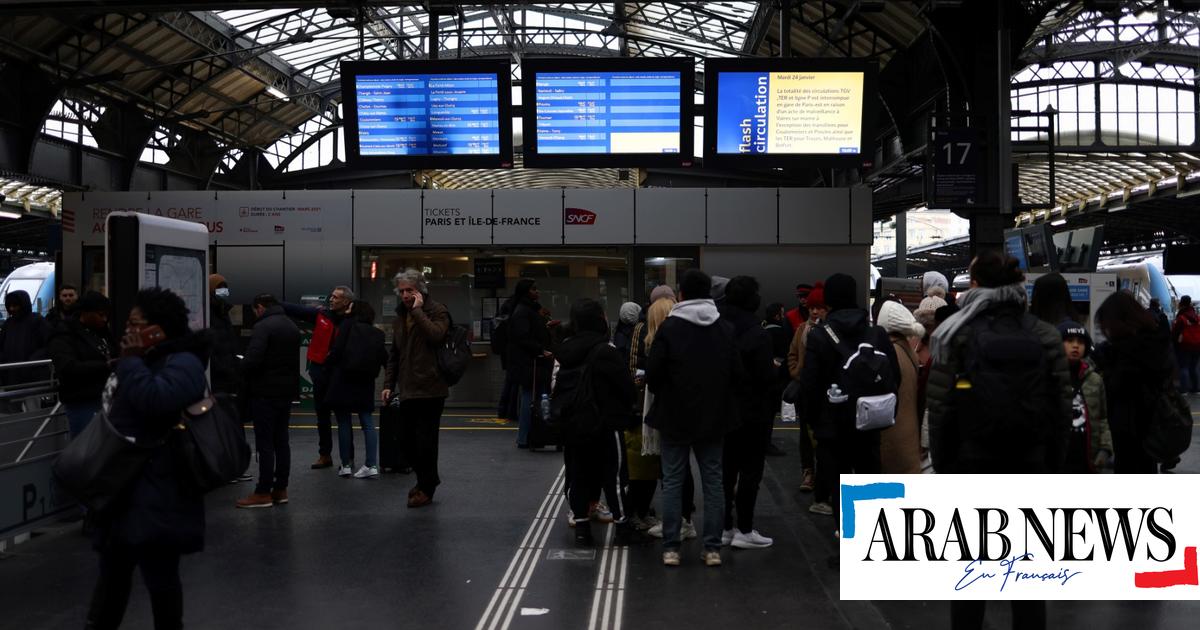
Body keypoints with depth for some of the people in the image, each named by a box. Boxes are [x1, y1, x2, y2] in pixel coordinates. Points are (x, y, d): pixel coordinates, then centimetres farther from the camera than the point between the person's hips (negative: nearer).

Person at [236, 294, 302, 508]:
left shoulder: (263, 326, -14)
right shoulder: (292, 326, 13)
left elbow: (252, 360, -22)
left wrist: (244, 375, -3)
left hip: (265, 393, -8)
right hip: (287, 391, 8)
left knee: (265, 443, -4)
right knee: (281, 441, 11)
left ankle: (263, 493, 0)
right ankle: (280, 489, 15)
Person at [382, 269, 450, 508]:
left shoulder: (437, 311, -5)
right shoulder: (400, 317, 16)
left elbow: (436, 335, -26)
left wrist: (417, 310, -18)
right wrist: (388, 383, 14)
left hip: (430, 389, -7)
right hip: (407, 390, 7)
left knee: (425, 440, -3)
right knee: (409, 440, 11)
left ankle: (426, 488, 10)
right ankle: (426, 479, 29)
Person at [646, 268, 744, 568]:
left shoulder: (669, 327, -11)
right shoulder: (726, 329, -1)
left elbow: (652, 372, -11)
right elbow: (738, 373, 0)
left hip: (674, 416, -2)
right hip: (713, 417, 3)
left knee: (672, 481, 5)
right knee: (712, 480, 9)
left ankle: (671, 548, 6)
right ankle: (713, 548, 10)